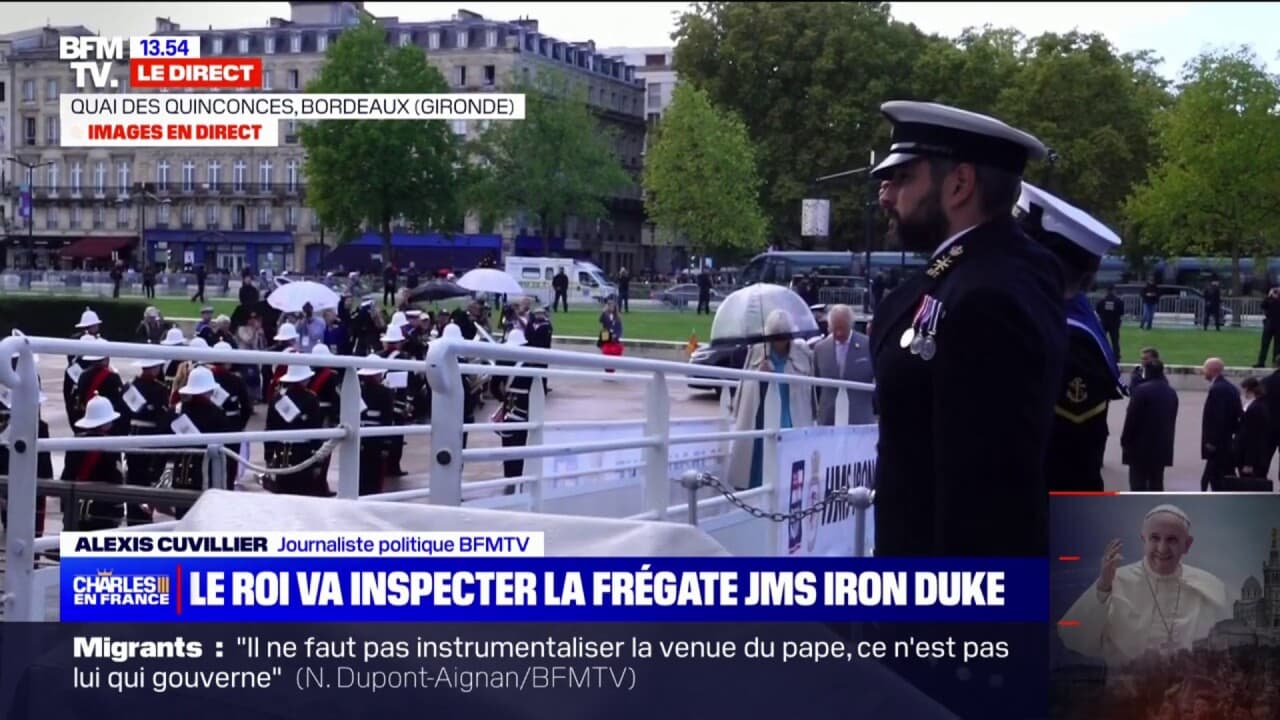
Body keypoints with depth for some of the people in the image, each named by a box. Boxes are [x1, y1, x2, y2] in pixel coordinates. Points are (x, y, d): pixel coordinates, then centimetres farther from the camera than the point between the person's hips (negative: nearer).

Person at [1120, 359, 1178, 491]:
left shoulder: (1141, 391, -14)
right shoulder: (1172, 392, 10)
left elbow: (1131, 419, -13)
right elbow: (1172, 420, 13)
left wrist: (1125, 440, -5)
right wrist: (1168, 440, 18)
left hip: (1140, 446, -6)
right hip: (1162, 446, 7)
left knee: (1138, 485, -3)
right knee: (1156, 484, 10)